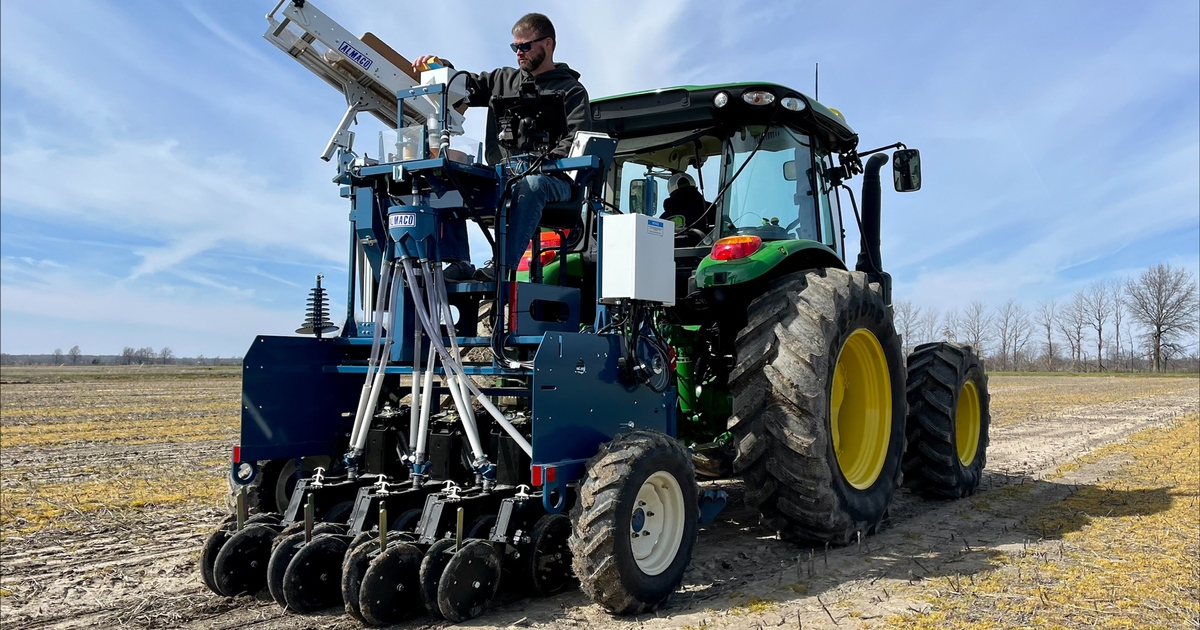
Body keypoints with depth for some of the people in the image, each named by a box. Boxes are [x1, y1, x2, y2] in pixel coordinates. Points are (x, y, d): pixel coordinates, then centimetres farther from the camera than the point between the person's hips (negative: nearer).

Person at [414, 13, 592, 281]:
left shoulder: (571, 90, 7)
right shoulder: (503, 79, 23)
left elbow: (577, 141, -7)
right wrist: (440, 67, 2)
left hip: (548, 179, -5)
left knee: (531, 184, -40)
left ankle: (504, 265, -41)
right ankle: (458, 262, -17)